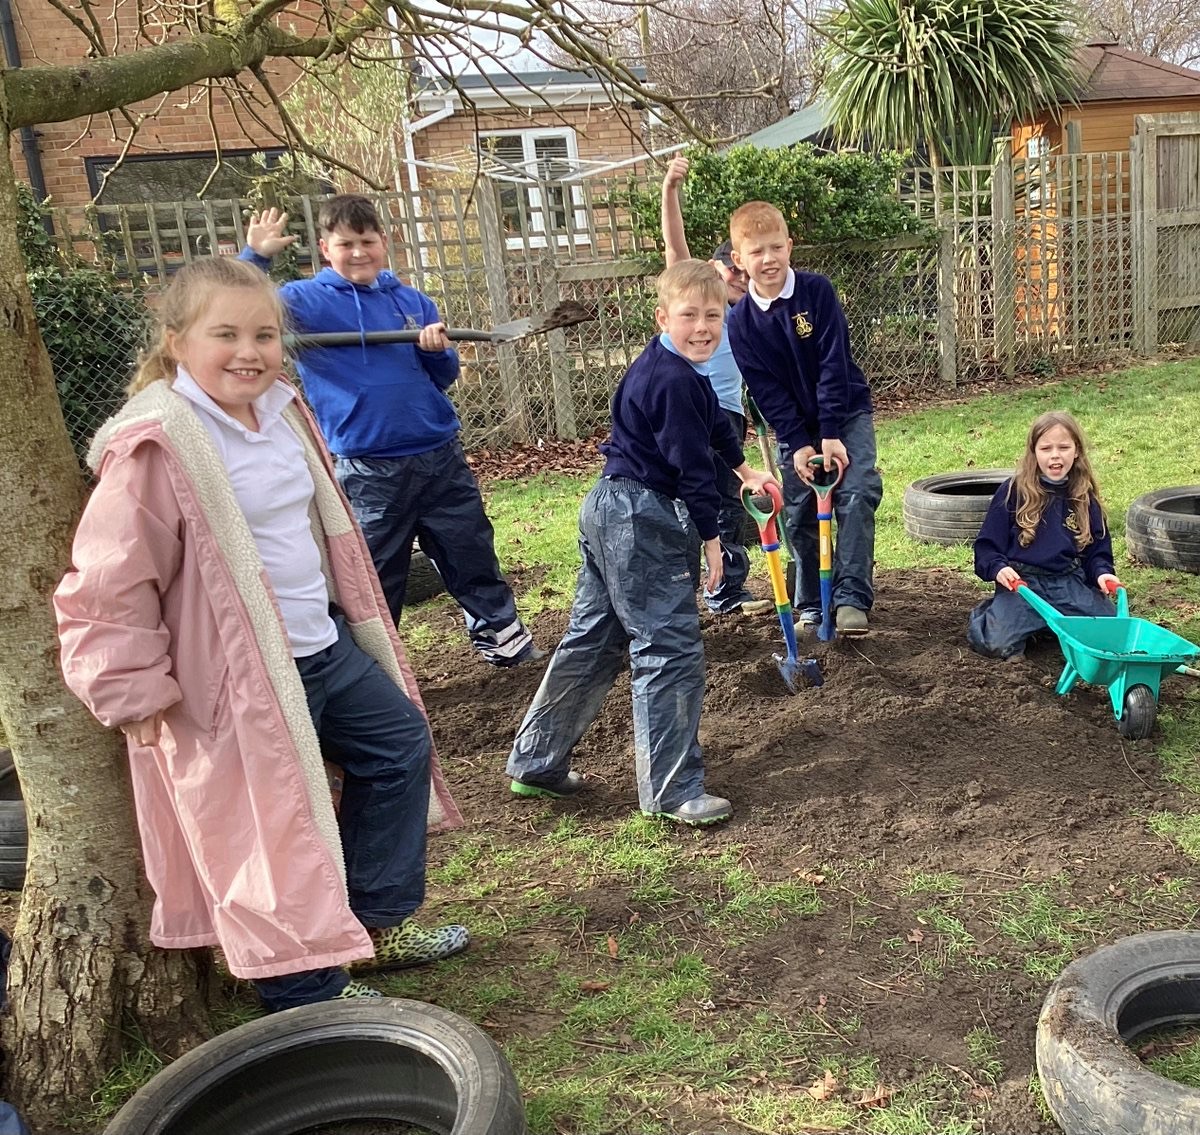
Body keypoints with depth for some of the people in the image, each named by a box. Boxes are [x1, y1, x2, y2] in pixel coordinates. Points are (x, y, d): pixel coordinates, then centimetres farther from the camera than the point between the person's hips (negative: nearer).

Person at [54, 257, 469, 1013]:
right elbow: (107, 588, -19)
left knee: (401, 744, 18)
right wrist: (134, 692, -16)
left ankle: (380, 921, 34)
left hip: (326, 642, 9)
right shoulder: (156, 447, -22)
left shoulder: (283, 412, 5)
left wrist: (350, 620, 24)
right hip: (243, 675, -9)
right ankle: (308, 990, 25)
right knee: (273, 830, 3)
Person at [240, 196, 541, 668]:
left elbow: (444, 377, 13)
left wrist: (437, 350, -9)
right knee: (375, 579, 6)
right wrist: (254, 256, -28)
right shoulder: (306, 301, -2)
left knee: (473, 556, 13)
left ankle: (500, 634, 32)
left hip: (441, 456, 4)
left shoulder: (411, 301, 9)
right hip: (369, 472, -3)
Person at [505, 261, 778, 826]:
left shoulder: (667, 366, 14)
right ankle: (671, 791, 4)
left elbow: (713, 422, 29)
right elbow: (691, 462, -17)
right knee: (669, 648, -4)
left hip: (608, 510, 11)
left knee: (592, 639, 16)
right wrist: (710, 536, -9)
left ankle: (536, 763, 26)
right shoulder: (673, 380, -19)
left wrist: (745, 470, 42)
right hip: (640, 519, -11)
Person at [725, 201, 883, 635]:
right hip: (795, 428, 2)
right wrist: (797, 443, -16)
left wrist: (832, 434, -22)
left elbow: (834, 364, -17)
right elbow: (766, 390, -9)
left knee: (857, 493, -19)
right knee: (799, 517, 2)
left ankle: (852, 598, -16)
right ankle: (811, 606, 16)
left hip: (847, 413, -2)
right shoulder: (741, 321, -8)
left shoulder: (817, 291, -14)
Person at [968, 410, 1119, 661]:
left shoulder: (1084, 498, 8)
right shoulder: (1013, 492, -3)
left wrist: (1102, 573, -6)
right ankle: (987, 613, 10)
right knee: (996, 644, -25)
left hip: (1070, 583, 4)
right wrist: (998, 568, -20)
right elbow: (987, 544, -1)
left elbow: (1097, 547, 14)